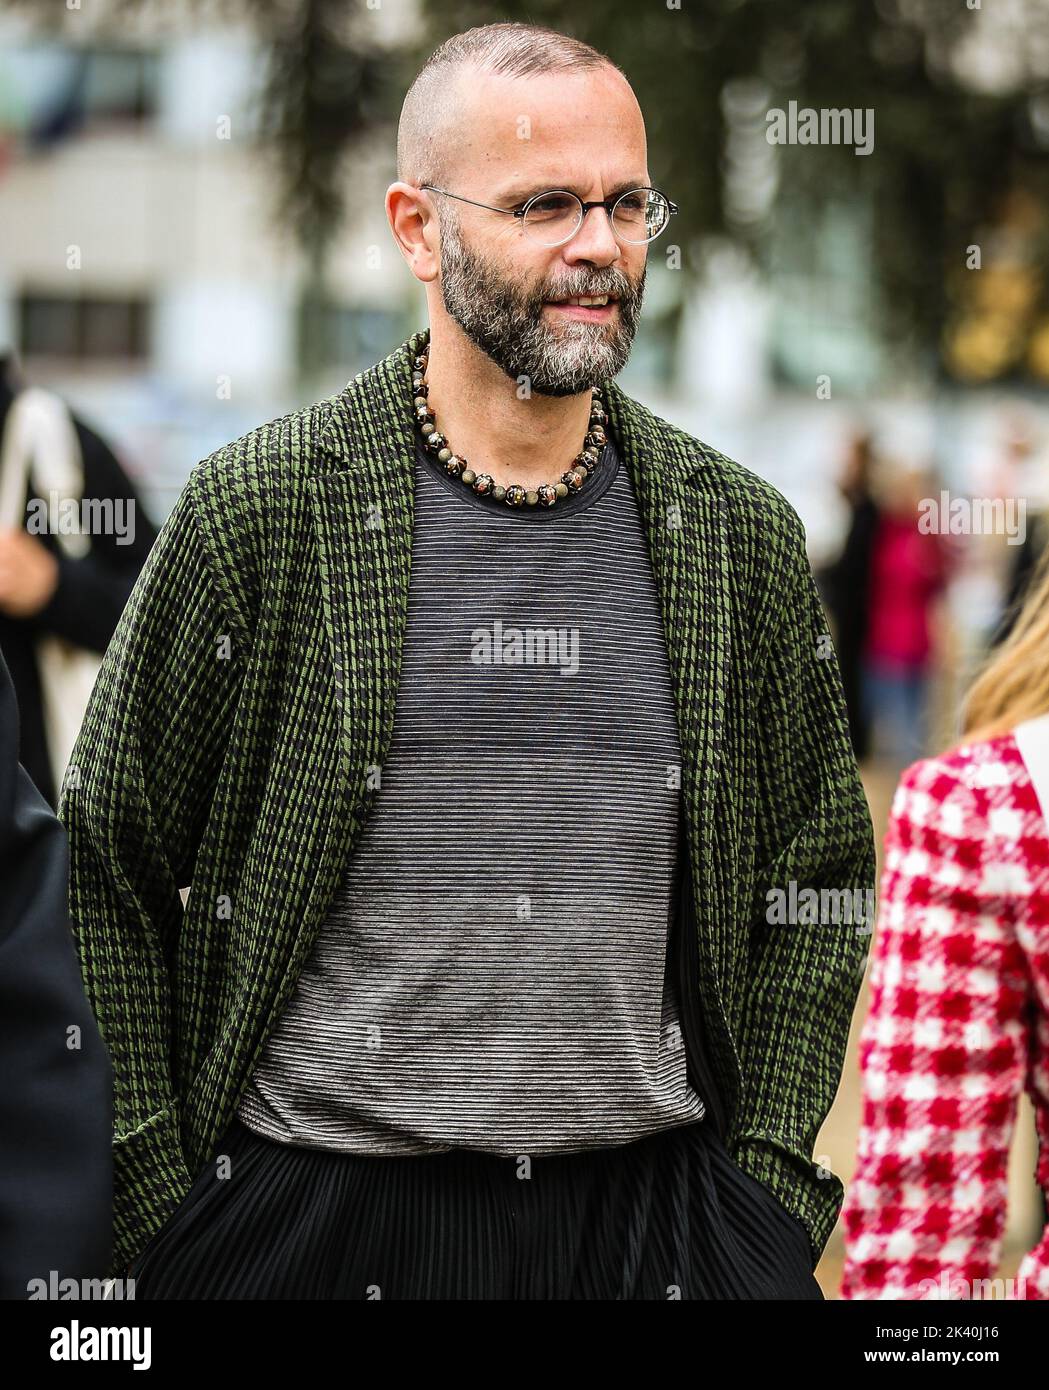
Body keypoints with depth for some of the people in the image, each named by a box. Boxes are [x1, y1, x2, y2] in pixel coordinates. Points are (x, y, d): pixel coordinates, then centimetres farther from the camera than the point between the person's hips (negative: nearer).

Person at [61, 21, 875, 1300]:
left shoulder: (740, 535, 6)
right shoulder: (259, 510, -4)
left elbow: (819, 878, 14)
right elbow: (105, 873, 0)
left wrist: (764, 1186, 5)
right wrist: (155, 1212, -3)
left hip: (652, 1204, 3)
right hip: (319, 1211, -2)